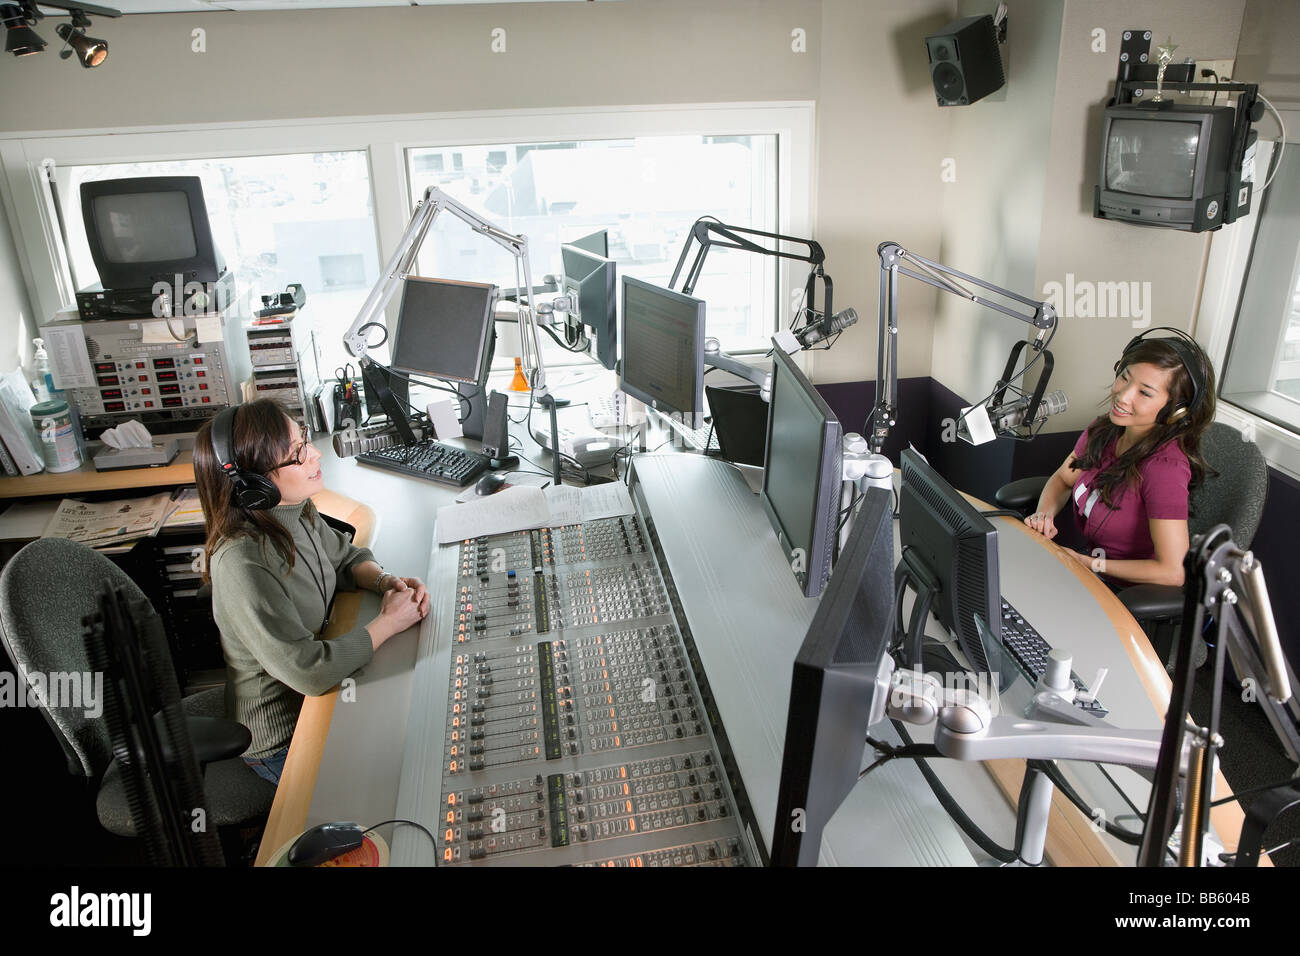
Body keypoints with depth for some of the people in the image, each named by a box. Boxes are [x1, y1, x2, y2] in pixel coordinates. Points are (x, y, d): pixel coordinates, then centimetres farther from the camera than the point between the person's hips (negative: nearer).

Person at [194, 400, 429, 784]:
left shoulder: (298, 513, -8)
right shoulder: (241, 563, -32)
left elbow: (347, 557, 11)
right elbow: (308, 670, -32)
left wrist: (385, 581, -10)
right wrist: (389, 622, -22)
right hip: (283, 739, -7)